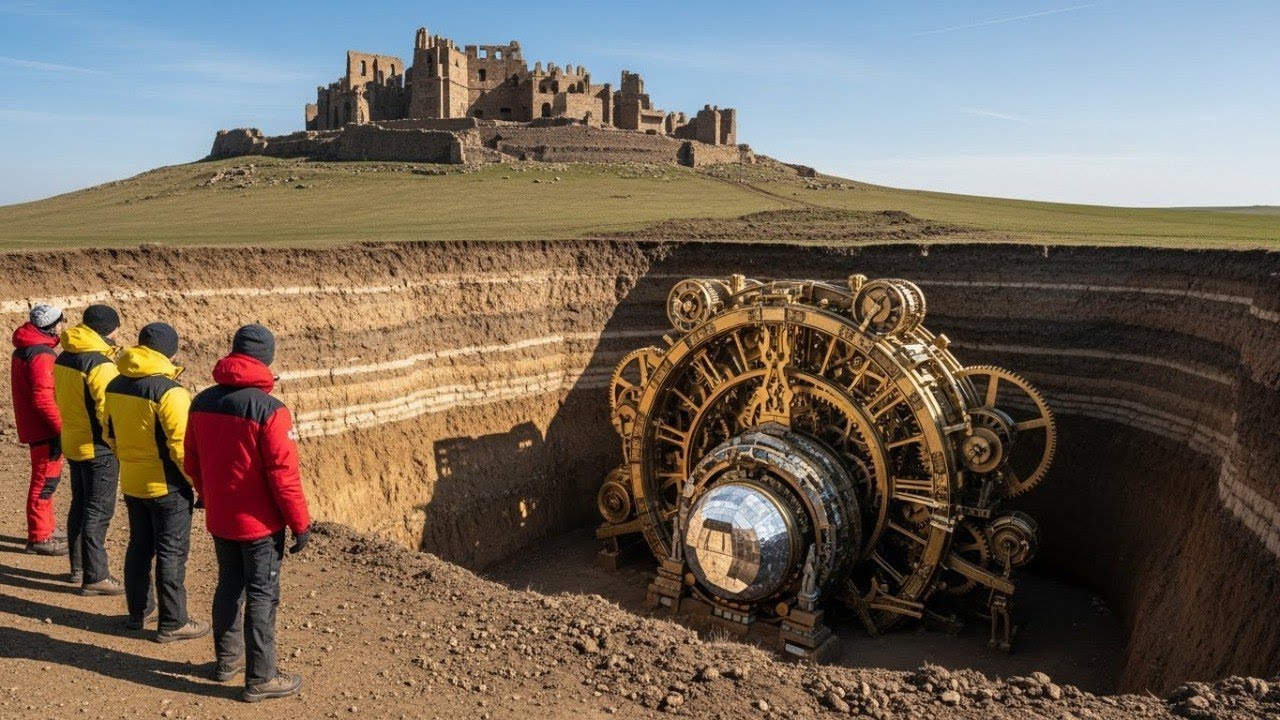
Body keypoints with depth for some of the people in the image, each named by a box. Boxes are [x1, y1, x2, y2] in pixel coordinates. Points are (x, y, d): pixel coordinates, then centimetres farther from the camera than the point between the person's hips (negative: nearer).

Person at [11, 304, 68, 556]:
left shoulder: (24, 349, 11)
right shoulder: (41, 354, -21)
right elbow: (43, 398, -26)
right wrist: (61, 427, -21)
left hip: (34, 426, 10)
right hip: (45, 429, -10)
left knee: (45, 478, 20)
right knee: (46, 480, -1)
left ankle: (47, 529, 32)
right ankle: (40, 538, 7)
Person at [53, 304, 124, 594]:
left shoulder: (63, 358, 7)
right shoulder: (100, 364, -21)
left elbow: (63, 399, 14)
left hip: (72, 443, 9)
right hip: (98, 448, -9)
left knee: (80, 505, 19)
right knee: (98, 512, -1)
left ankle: (78, 568, 30)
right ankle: (95, 577, 5)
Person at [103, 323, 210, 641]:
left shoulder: (115, 386, 2)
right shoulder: (169, 392, -22)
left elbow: (109, 434, 13)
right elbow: (182, 447, -22)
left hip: (131, 483, 7)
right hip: (167, 487, -7)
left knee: (139, 547, 20)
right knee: (172, 554, 3)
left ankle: (139, 611, 32)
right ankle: (173, 623, 11)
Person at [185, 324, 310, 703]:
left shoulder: (202, 402, 0)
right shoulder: (269, 410, -22)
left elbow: (192, 462, 10)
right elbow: (284, 475, -21)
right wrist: (300, 523, -11)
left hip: (219, 519, 7)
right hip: (260, 522, -6)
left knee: (229, 587, 22)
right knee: (261, 597, 4)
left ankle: (228, 659, 37)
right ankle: (260, 679, 13)